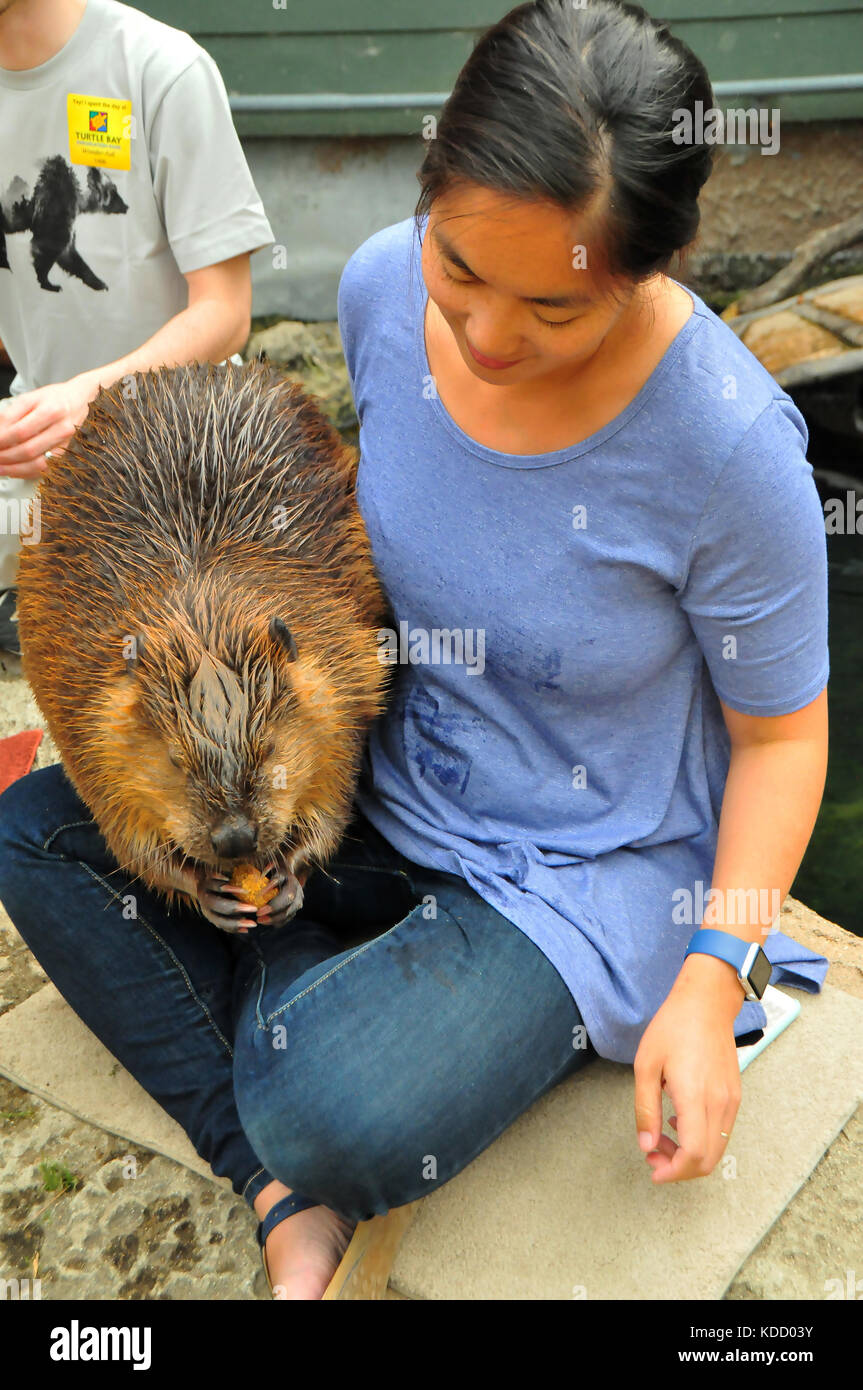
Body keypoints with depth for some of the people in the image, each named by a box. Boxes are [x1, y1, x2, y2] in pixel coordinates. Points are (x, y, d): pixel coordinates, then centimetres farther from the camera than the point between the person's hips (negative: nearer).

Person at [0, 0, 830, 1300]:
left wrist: (715, 978, -20)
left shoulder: (729, 446, -26)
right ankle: (286, 1197, -4)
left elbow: (781, 732, -11)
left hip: (589, 866, -5)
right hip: (383, 791, 6)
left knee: (345, 1121, -31)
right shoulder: (383, 288, -12)